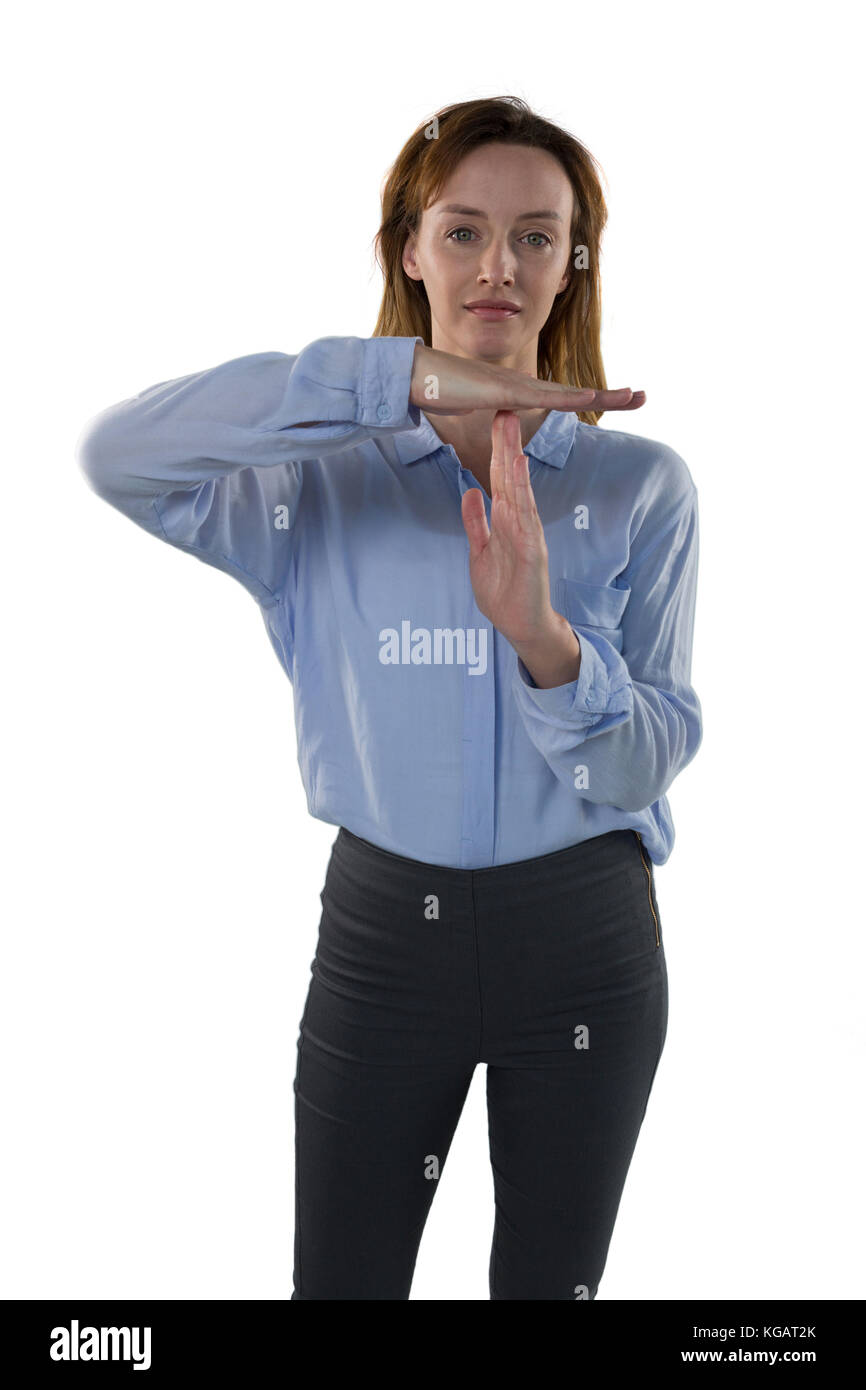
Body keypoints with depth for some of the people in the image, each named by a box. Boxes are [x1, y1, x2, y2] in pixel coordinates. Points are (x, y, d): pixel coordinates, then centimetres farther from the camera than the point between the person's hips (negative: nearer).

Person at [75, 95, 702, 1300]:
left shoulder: (642, 486, -5)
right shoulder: (324, 479, -6)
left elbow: (651, 761, -9)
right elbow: (115, 455, -26)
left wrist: (544, 636, -31)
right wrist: (401, 377, -32)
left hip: (584, 936, 1)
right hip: (382, 929, 0)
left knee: (550, 1279, 19)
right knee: (338, 1277, 14)